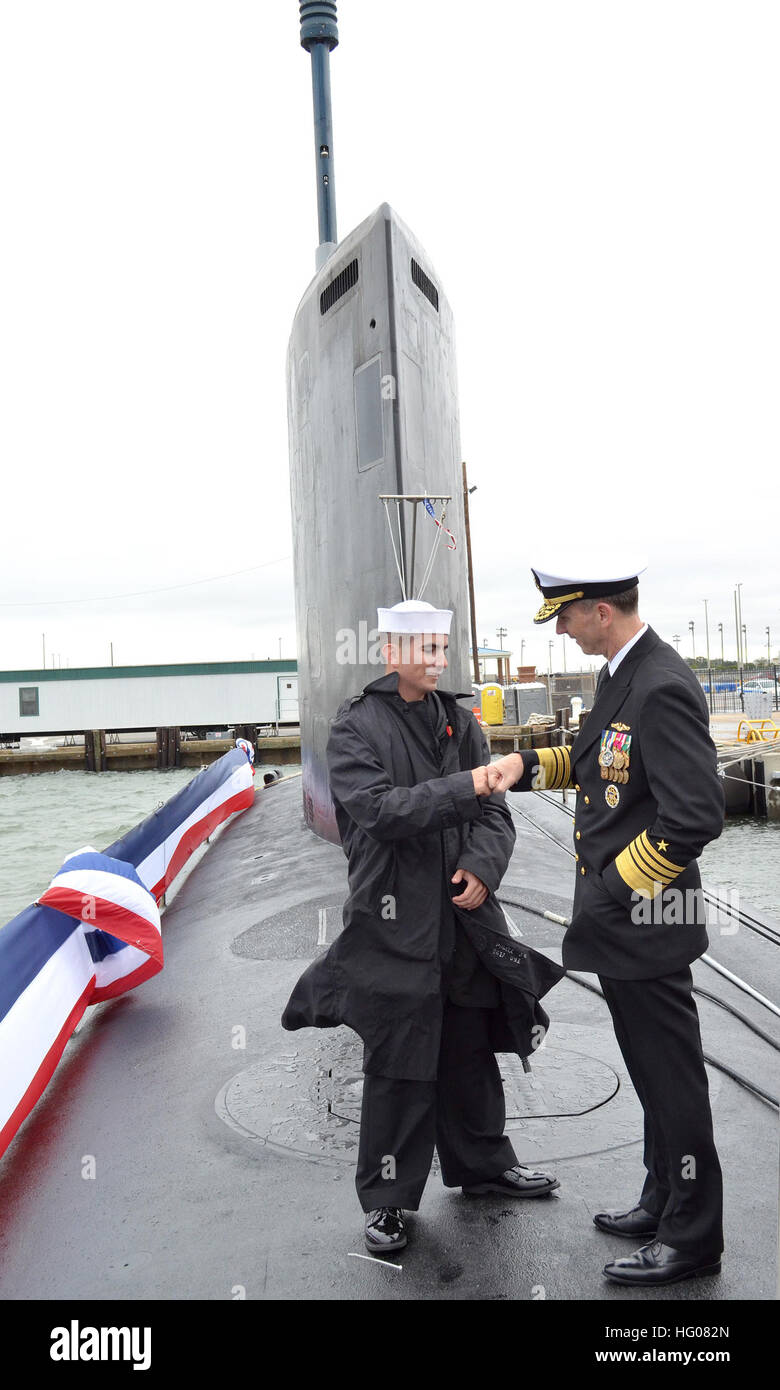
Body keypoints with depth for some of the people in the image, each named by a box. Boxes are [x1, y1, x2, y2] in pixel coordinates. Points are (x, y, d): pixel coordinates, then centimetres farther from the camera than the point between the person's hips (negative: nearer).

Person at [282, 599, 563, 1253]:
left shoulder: (460, 722, 10)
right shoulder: (356, 727, -6)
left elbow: (495, 812, 8)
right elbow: (379, 808, -20)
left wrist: (483, 866, -11)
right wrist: (464, 787, -27)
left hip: (466, 918, 5)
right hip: (395, 923, -5)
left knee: (471, 1049, 19)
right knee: (398, 1065, 3)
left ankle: (483, 1163, 40)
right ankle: (388, 1198, 21)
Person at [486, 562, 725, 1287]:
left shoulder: (663, 689, -24)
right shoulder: (620, 675, 7)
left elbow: (696, 815, -28)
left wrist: (615, 889, -20)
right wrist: (531, 763, 5)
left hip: (647, 925, -10)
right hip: (617, 923, 10)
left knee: (671, 1078, 7)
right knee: (652, 1072, 22)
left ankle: (692, 1238, 25)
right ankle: (665, 1204, 40)